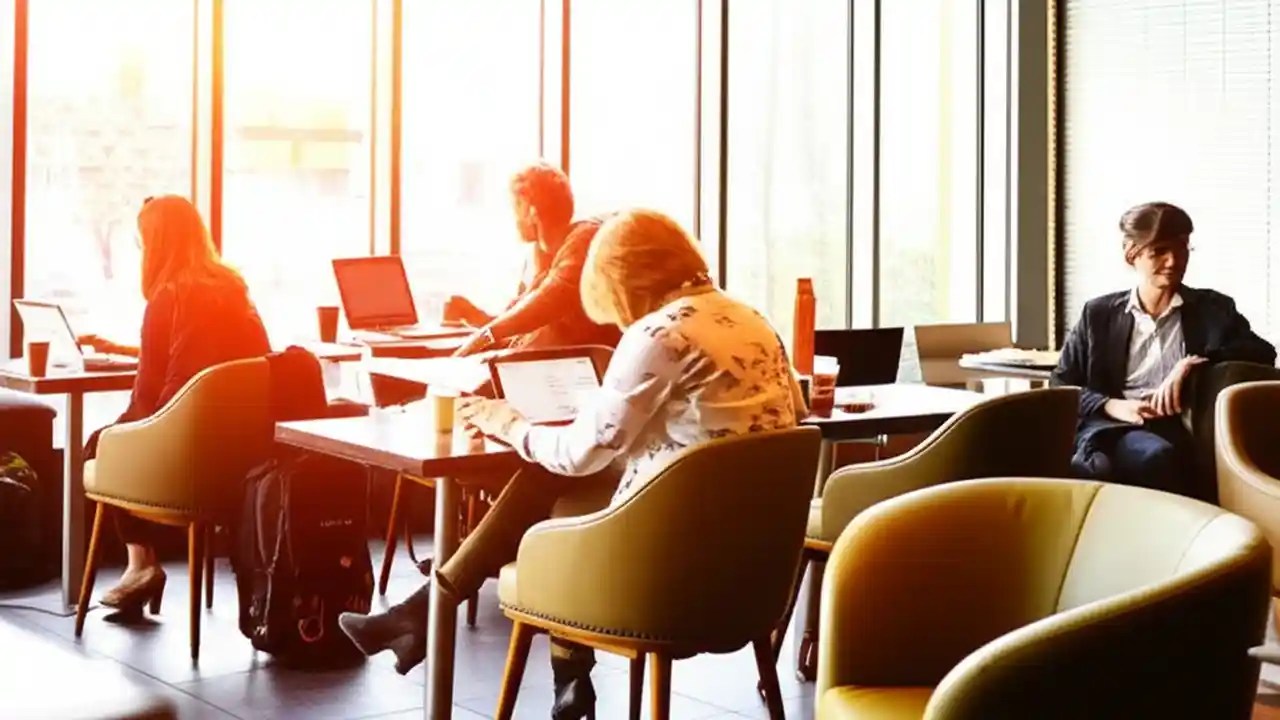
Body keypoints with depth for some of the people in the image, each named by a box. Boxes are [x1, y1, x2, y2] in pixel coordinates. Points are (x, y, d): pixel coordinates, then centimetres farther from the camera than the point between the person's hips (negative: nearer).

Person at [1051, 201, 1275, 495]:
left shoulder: (1213, 308, 19)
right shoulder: (1099, 313, 20)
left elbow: (1263, 352, 4)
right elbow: (1061, 384, 16)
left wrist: (1191, 364, -11)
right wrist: (1111, 406, -5)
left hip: (1172, 430, 0)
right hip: (1109, 426, 0)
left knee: (1160, 456, -40)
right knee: (1157, 456, -39)